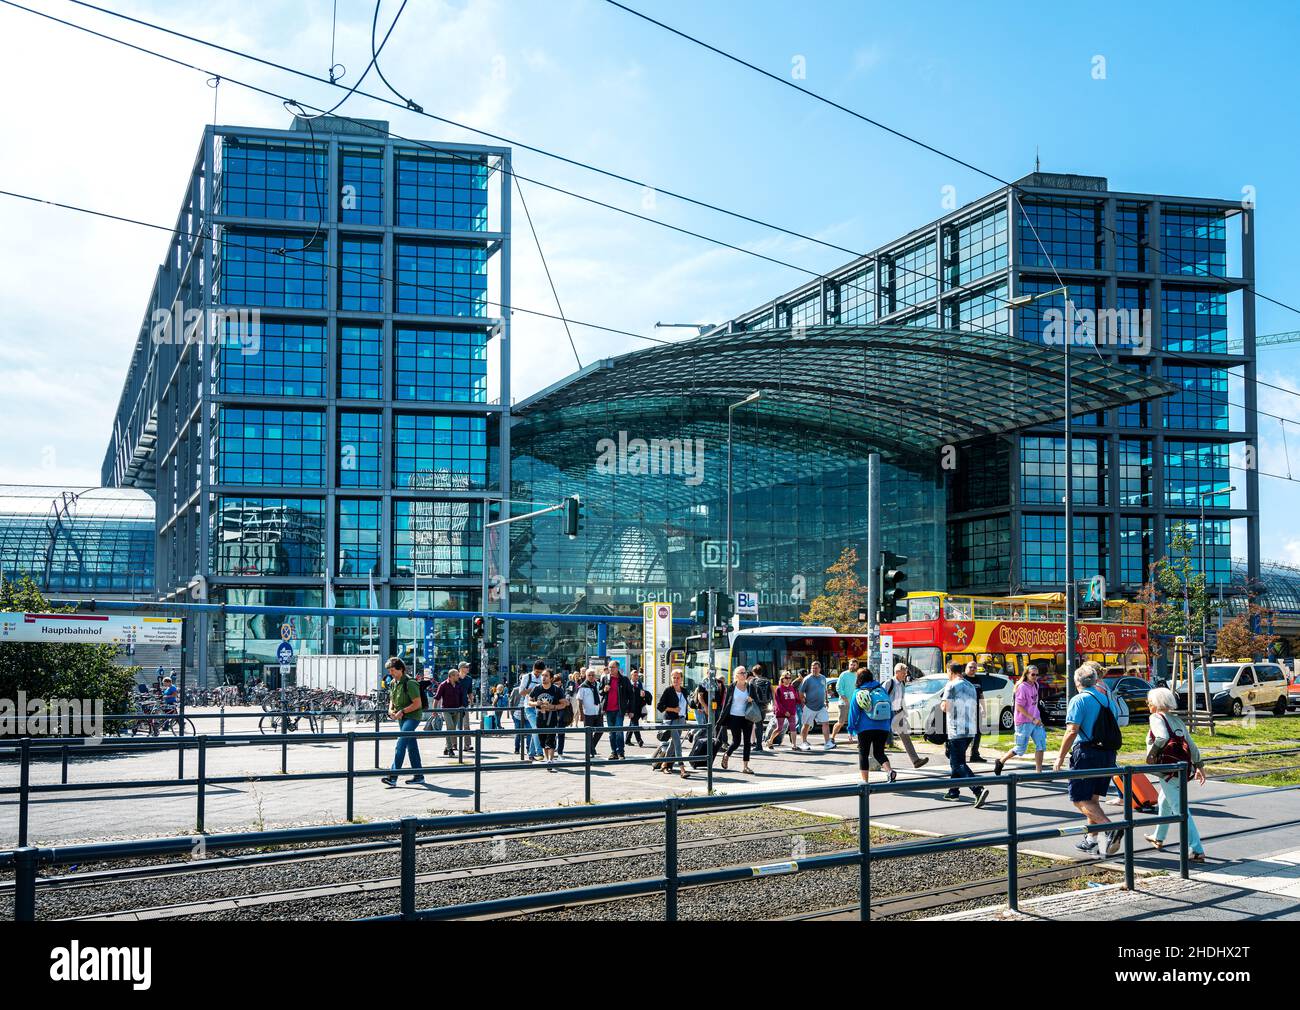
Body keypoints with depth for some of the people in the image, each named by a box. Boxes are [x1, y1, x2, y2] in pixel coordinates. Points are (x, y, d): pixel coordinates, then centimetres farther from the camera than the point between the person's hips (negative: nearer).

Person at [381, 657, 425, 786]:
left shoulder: (409, 683, -17)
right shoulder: (394, 683, 9)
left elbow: (417, 703, -18)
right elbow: (392, 699, 21)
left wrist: (402, 711, -21)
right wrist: (391, 710, 1)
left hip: (412, 717, -9)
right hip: (401, 718, 9)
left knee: (401, 744, -18)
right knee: (411, 746, 13)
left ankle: (393, 776, -22)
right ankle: (418, 776, 20)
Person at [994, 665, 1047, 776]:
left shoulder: (1035, 685, 9)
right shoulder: (1022, 687, -16)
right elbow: (1019, 707, -18)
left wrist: (1038, 718, 13)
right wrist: (1033, 719, -19)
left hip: (1035, 720, 8)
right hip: (1024, 722, -8)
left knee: (1041, 745, -1)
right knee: (1020, 749, 0)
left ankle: (1039, 772, 3)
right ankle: (1000, 762, 20)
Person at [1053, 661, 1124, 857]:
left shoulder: (1079, 700, -9)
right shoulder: (1106, 699, 12)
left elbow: (1071, 732, -17)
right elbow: (1113, 729, 16)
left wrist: (1060, 757, -10)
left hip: (1086, 753, -7)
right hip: (1108, 753, 7)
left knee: (1080, 799, -3)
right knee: (1093, 799, 17)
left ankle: (1111, 828, -20)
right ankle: (1091, 840, 17)